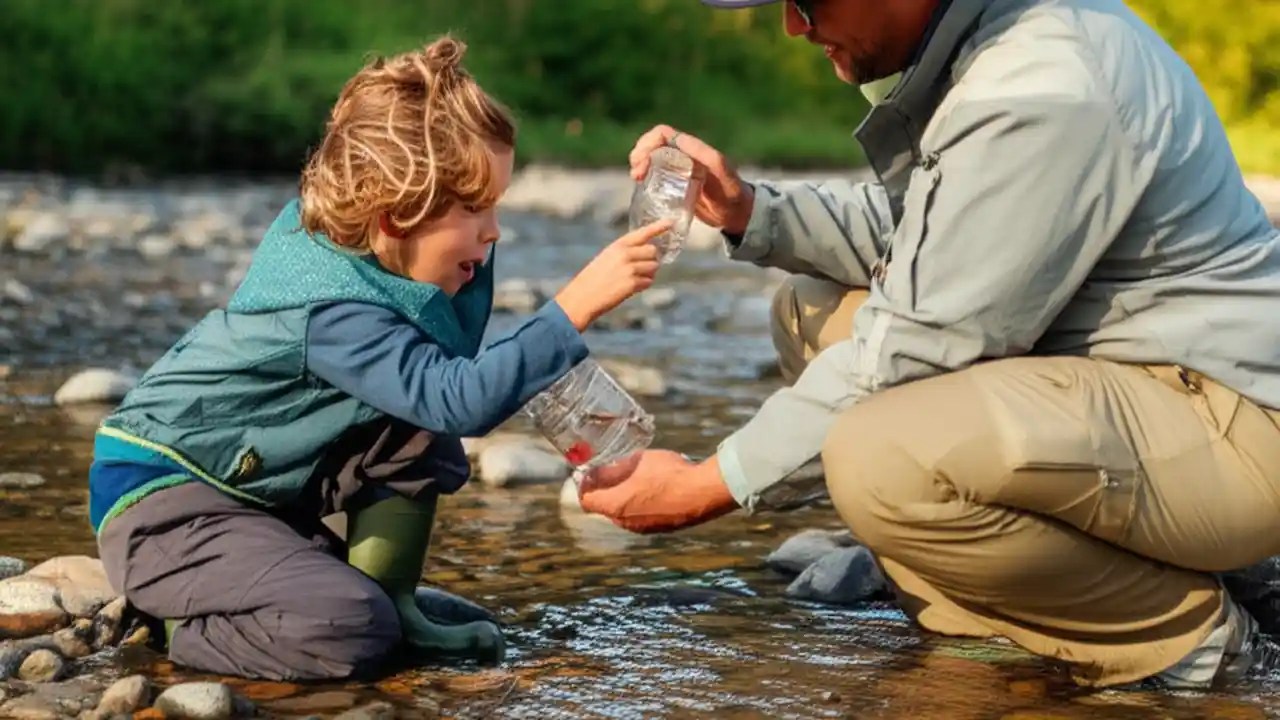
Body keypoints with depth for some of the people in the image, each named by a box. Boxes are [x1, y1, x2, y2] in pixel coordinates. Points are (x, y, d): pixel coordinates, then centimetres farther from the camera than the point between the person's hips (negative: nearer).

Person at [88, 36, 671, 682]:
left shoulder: (322, 230, -3)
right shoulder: (333, 313, -30)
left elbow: (450, 357, 4)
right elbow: (463, 398, -40)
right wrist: (578, 303, -44)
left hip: (255, 485, 9)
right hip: (159, 505, -9)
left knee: (420, 431, -5)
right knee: (348, 632, -28)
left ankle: (389, 599, 5)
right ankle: (191, 625, -3)